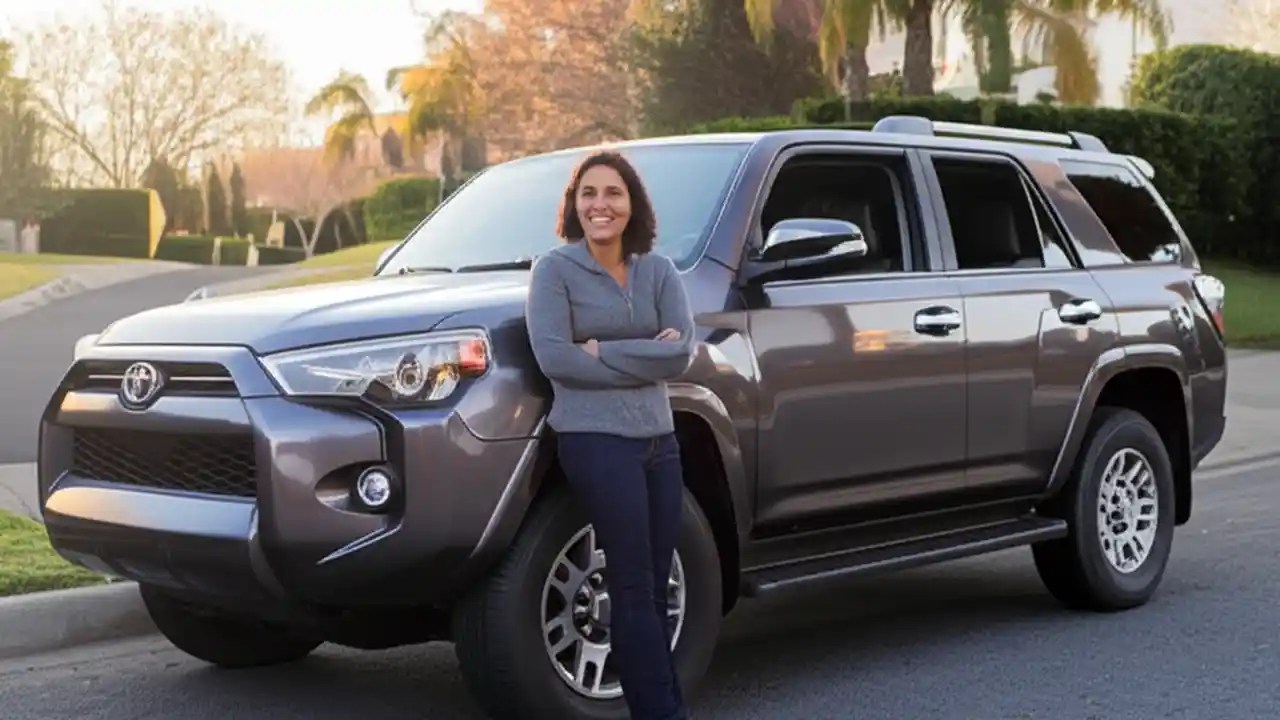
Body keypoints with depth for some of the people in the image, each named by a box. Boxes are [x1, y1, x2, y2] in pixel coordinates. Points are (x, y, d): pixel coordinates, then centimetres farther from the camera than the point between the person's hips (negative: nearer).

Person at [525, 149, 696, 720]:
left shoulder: (659, 271, 10)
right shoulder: (554, 268, -2)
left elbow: (682, 352, -3)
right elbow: (552, 355, -14)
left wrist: (603, 352, -12)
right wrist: (644, 358, -9)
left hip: (659, 439, 5)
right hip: (596, 439, -5)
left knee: (654, 591, 7)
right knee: (633, 588, -4)